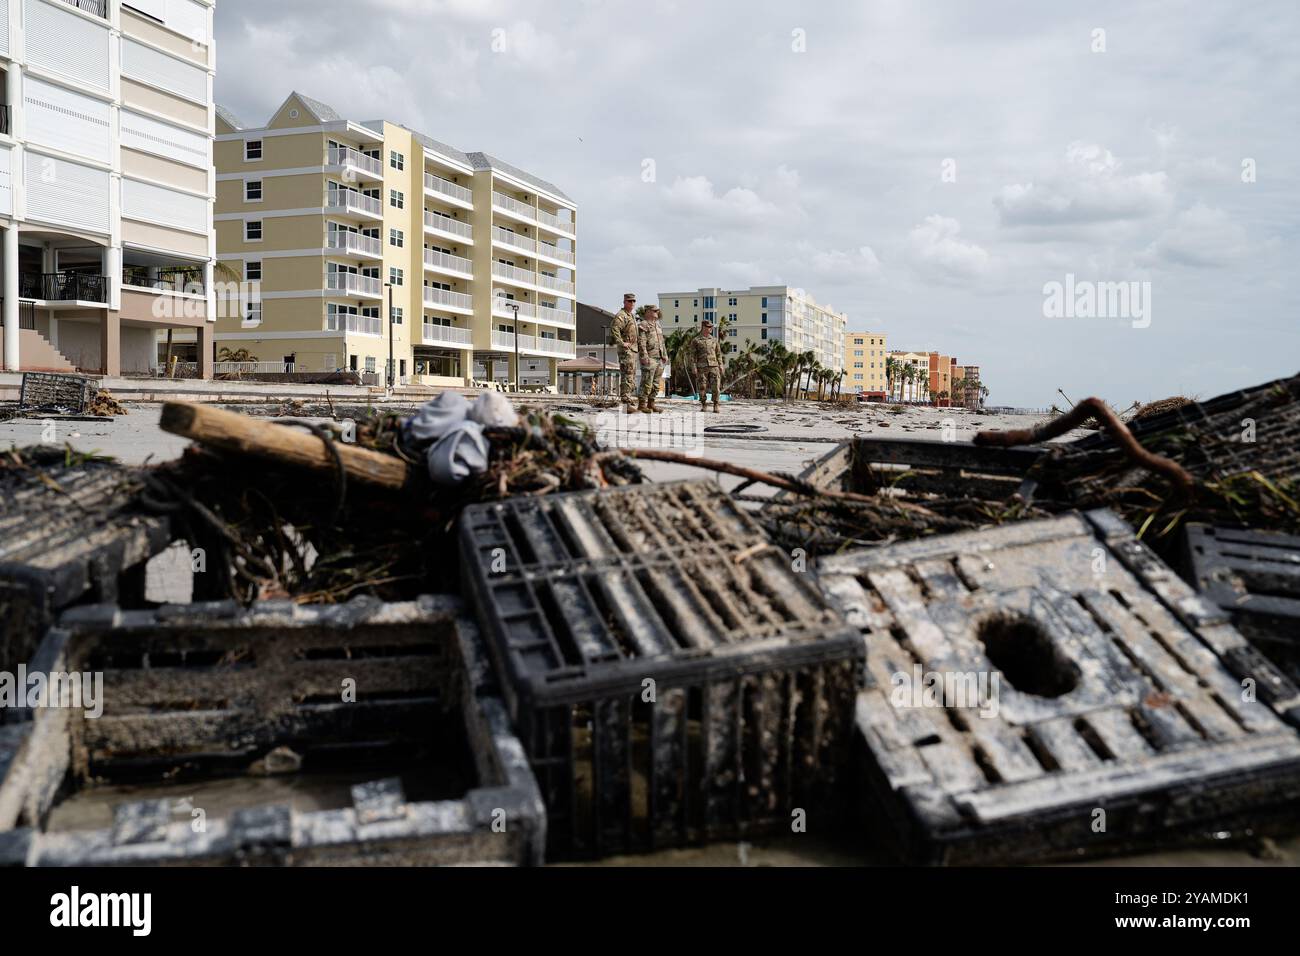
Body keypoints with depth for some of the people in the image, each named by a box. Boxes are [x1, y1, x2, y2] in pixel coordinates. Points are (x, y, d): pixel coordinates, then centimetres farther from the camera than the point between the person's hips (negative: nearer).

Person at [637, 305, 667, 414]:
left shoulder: (657, 325, 21)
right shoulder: (643, 325, -5)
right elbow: (641, 343, -14)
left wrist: (665, 355, 16)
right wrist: (645, 357, -22)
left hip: (659, 359, 8)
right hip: (650, 359, -8)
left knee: (656, 384, 8)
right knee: (647, 383, -9)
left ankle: (651, 404, 14)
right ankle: (642, 405, -6)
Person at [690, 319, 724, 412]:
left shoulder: (714, 340, 14)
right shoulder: (695, 341, 5)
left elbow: (718, 354, 16)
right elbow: (693, 355, 2)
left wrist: (721, 366, 6)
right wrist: (694, 368, -7)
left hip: (714, 367, 2)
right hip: (702, 368, -2)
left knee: (716, 387, -9)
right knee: (702, 388, 0)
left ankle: (716, 406, -2)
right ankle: (704, 406, 13)